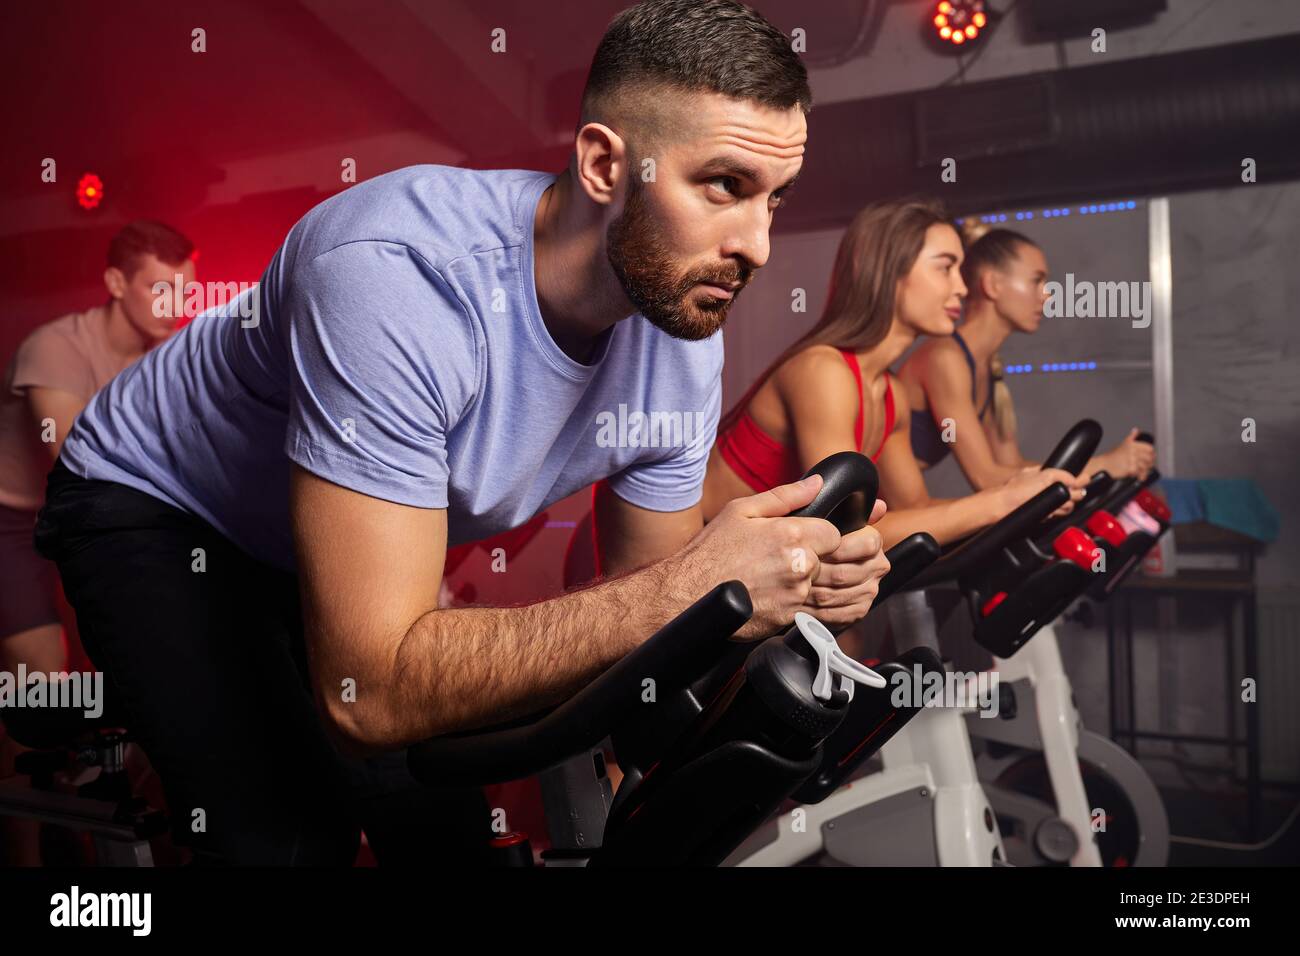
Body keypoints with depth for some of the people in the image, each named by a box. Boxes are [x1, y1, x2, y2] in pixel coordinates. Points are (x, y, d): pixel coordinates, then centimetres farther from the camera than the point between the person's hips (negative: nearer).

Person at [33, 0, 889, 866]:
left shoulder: (685, 328, -19)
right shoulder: (404, 273, -40)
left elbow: (647, 624, -10)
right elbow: (369, 691, -41)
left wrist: (794, 579, -30)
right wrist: (686, 587, -45)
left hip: (346, 540, 5)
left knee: (448, 831, 3)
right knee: (290, 841, -20)